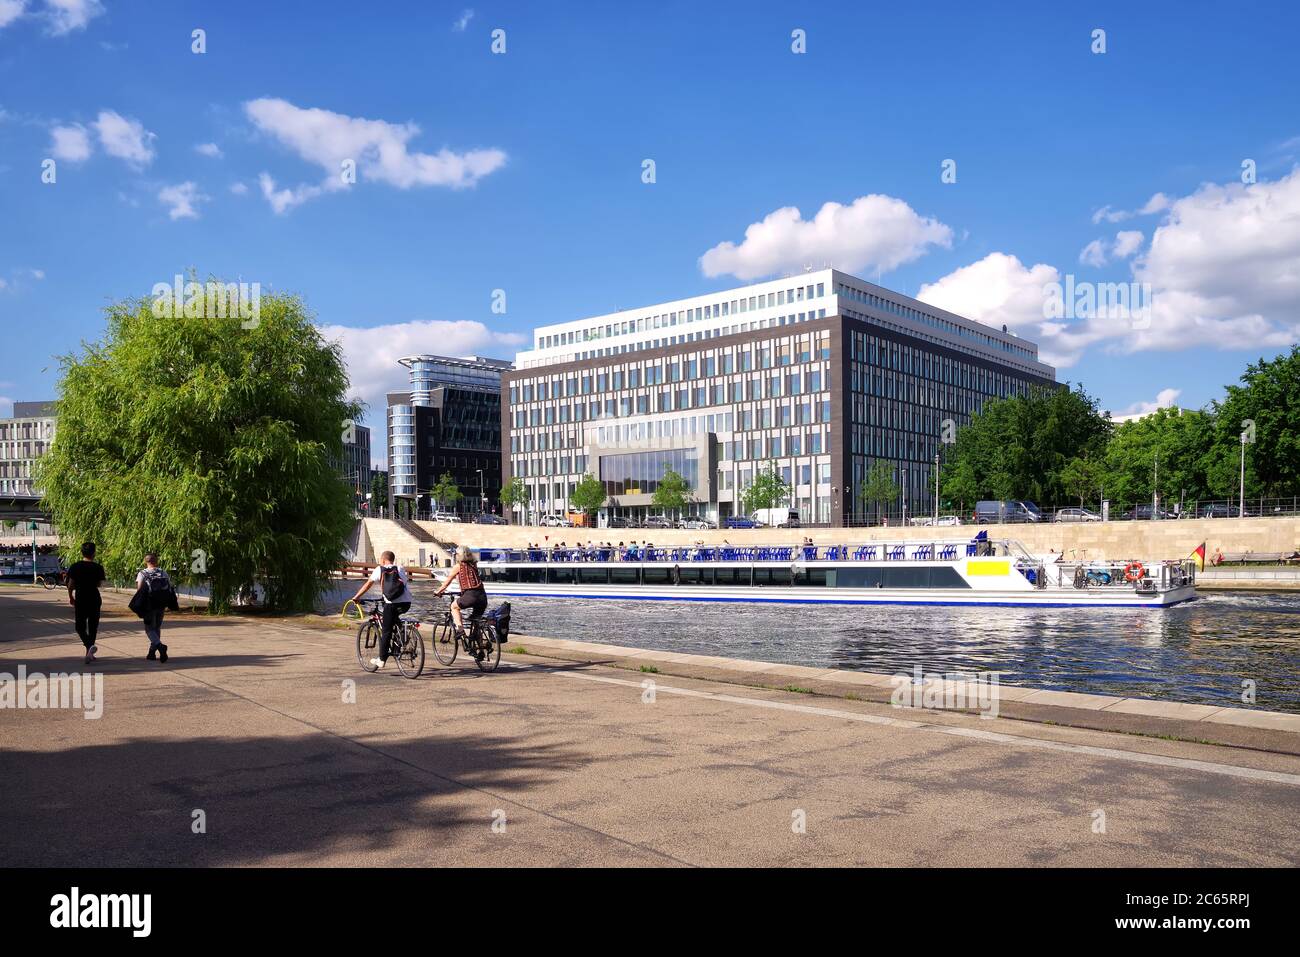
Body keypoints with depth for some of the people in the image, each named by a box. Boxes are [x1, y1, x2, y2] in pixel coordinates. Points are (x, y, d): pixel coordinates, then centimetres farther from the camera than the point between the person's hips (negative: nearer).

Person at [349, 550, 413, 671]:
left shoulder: (379, 569, 12)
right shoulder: (400, 569, 20)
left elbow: (368, 584, 9)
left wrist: (356, 597, 18)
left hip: (391, 603, -3)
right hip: (406, 603, 3)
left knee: (386, 632, 5)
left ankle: (381, 660, 7)